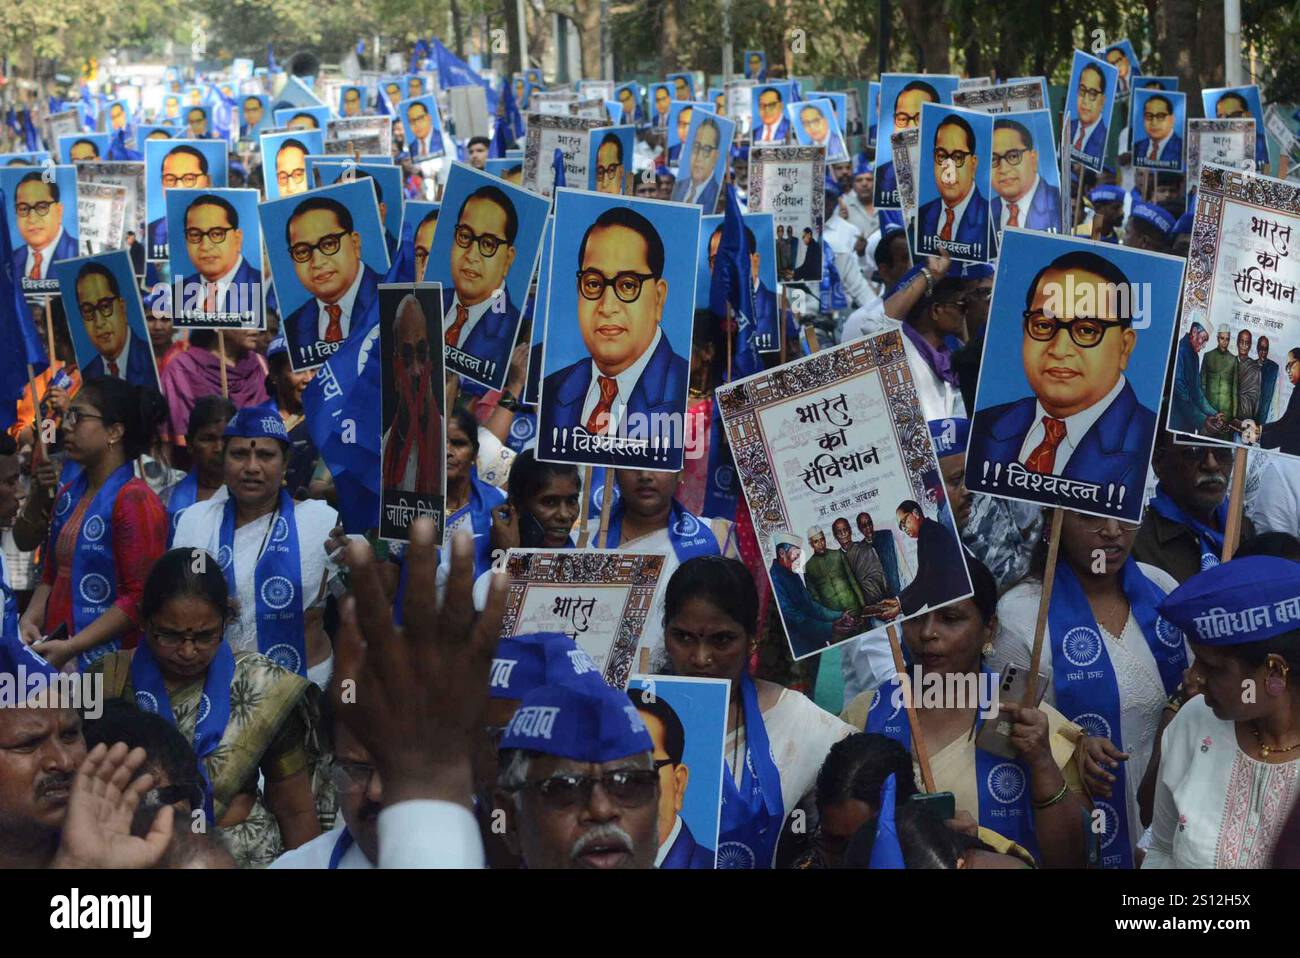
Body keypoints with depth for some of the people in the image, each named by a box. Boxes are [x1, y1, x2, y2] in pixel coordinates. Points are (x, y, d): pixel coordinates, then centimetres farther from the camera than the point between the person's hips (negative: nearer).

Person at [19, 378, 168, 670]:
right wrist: (30, 620, 1)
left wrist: (71, 647, -17)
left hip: (108, 664, -7)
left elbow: (140, 599, -16)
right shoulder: (68, 495, 12)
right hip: (52, 656, 7)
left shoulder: (135, 500, -12)